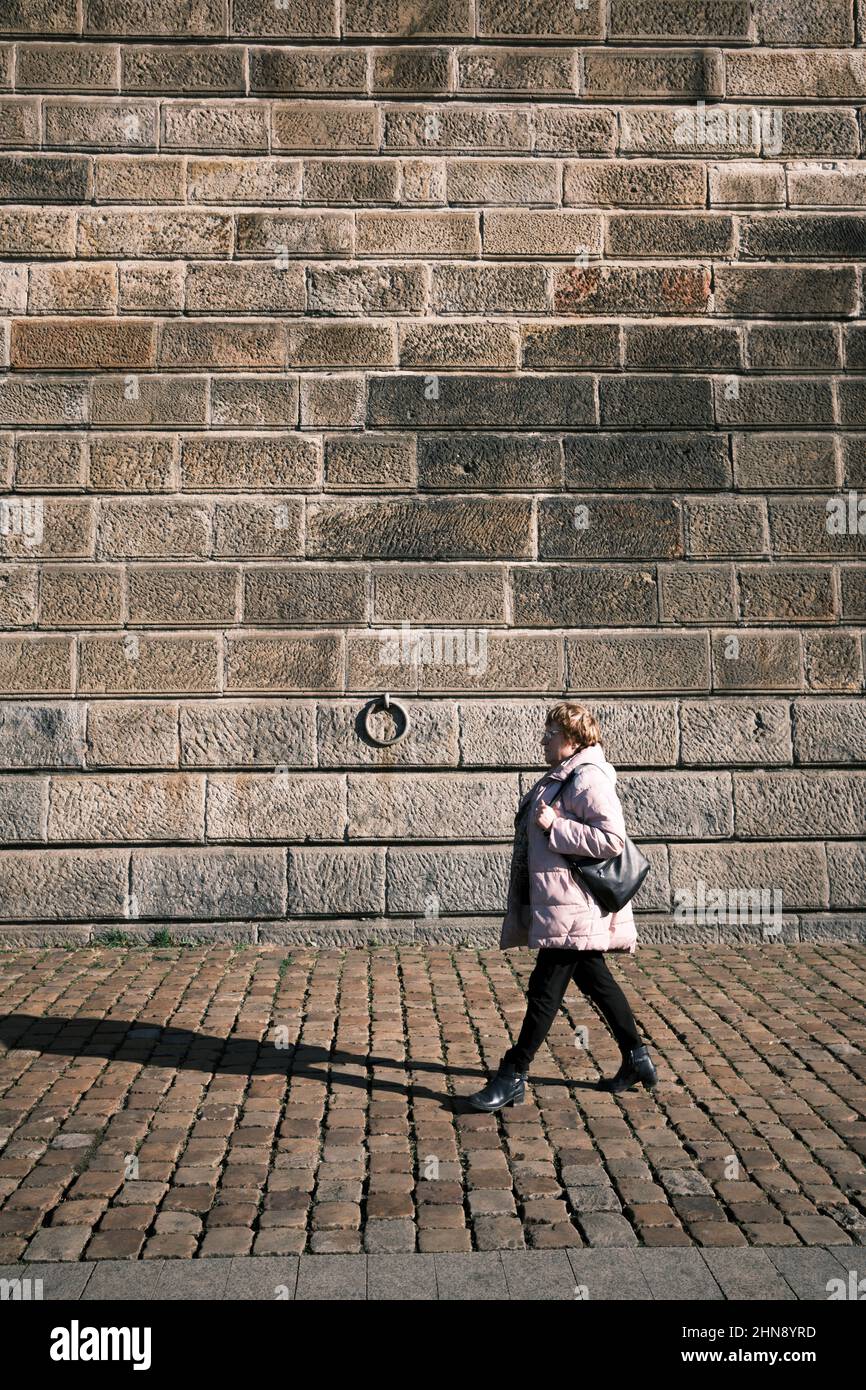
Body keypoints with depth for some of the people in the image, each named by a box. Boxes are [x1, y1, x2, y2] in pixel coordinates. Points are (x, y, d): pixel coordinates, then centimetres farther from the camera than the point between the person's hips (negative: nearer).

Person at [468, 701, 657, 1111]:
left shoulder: (589, 779, -18)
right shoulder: (561, 777, 14)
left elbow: (612, 839, -26)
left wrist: (554, 826, -24)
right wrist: (543, 823, 12)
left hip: (573, 908, -11)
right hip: (559, 904, 11)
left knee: (545, 989, -4)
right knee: (595, 981, 17)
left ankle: (514, 1074, 3)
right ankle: (637, 1058, 28)